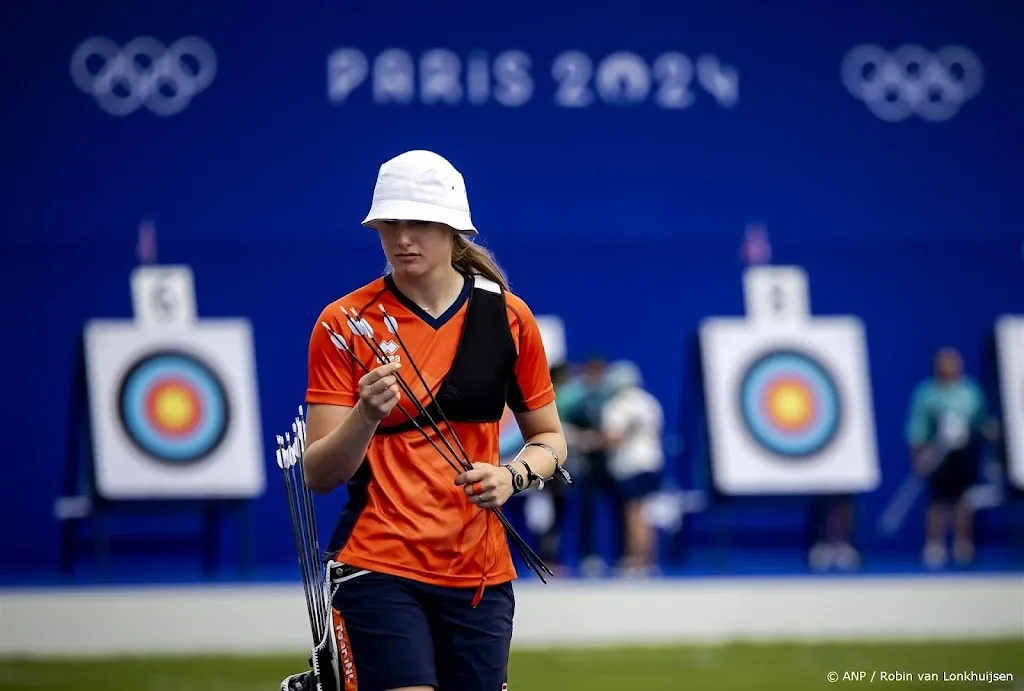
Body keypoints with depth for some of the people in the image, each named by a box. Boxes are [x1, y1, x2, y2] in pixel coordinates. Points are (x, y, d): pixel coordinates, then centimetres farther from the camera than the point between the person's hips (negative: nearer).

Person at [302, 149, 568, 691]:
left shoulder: (508, 317, 3)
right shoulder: (344, 323, -3)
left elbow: (549, 437, 13)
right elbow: (318, 475, -6)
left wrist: (514, 475, -8)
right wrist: (367, 415, -24)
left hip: (480, 574, 3)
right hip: (376, 569, -3)